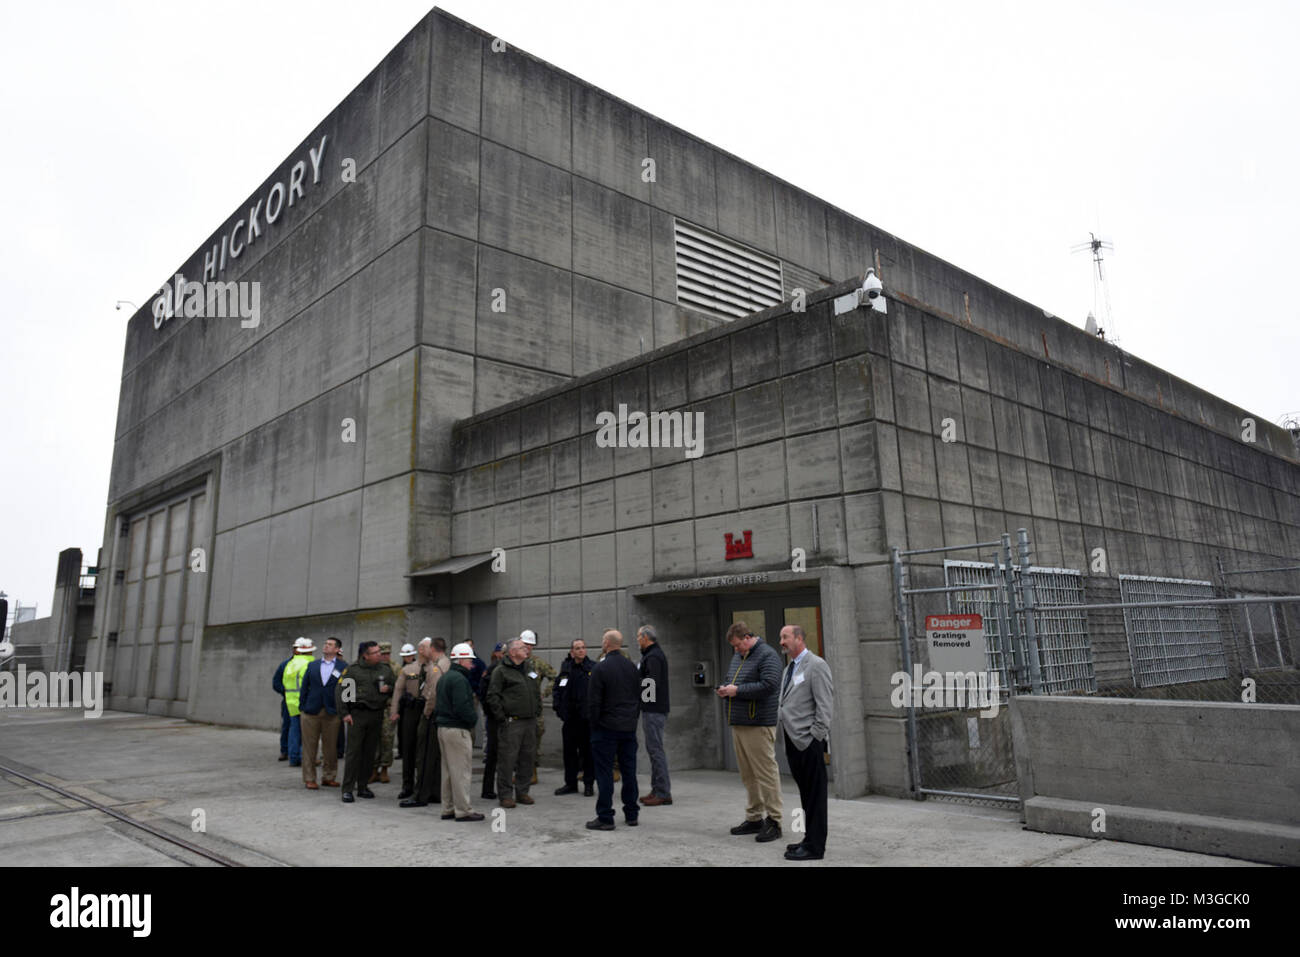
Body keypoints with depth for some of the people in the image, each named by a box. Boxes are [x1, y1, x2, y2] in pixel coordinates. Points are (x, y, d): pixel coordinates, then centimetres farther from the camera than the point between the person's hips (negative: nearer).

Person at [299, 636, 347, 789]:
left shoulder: (343, 667, 2)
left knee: (330, 747, 5)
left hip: (331, 713, -1)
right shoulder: (312, 666, 10)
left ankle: (329, 777, 18)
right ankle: (309, 779, 13)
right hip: (311, 712, 2)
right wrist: (302, 708, 4)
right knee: (309, 746, 4)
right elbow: (304, 687, 11)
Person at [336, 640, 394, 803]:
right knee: (353, 751, -5)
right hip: (357, 714, -4)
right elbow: (340, 691, -2)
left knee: (369, 752, 9)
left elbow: (395, 688, 20)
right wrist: (344, 713, -6)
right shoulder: (352, 669, -2)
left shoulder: (385, 669, 9)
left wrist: (388, 689, -4)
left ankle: (363, 786, 20)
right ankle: (347, 789, 0)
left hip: (376, 715, 4)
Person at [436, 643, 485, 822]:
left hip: (443, 727, 10)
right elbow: (462, 707, -23)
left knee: (448, 770, 15)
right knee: (461, 770, -4)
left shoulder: (444, 678, 16)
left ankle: (448, 809, 21)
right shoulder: (459, 679, -17)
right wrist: (474, 718, -9)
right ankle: (463, 810, 0)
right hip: (457, 730, -10)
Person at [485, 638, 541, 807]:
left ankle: (522, 792, 21)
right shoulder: (501, 671, -6)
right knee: (508, 759, -3)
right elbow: (492, 696, -10)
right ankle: (505, 795, 6)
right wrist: (501, 717, -12)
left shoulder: (530, 668, 16)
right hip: (511, 723, -6)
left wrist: (537, 710, 15)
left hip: (530, 722, 7)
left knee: (527, 758, 10)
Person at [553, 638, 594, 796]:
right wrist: (558, 708, 2)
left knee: (588, 751, 4)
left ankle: (588, 784, 16)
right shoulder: (566, 668, 8)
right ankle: (570, 783, 22)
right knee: (569, 750, 10)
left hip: (587, 717, -3)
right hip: (570, 717, 3)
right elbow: (557, 689, 13)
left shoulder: (593, 668, -2)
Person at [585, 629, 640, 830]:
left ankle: (605, 818, 3)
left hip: (606, 727, -6)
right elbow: (638, 696, 12)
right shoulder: (632, 667, 6)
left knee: (604, 772, 1)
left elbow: (594, 701, -12)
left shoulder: (600, 669, -13)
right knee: (629, 771, 12)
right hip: (629, 727, 6)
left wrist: (593, 723, 0)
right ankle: (632, 814, 20)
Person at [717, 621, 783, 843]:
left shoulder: (767, 655, -9)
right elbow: (731, 679, 29)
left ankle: (773, 822, 1)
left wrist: (738, 690, -16)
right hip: (738, 723, 9)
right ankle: (754, 818, 21)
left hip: (759, 724, -9)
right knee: (748, 774, 12)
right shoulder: (738, 656, 18)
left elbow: (769, 685, -20)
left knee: (766, 772, -5)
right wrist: (725, 690, 6)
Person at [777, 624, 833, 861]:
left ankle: (815, 846, 6)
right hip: (793, 741, 8)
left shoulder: (816, 665, -9)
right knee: (806, 794, 16)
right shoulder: (789, 668, 18)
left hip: (808, 742, -8)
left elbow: (824, 704, -14)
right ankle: (811, 839, 25)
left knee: (815, 795, 0)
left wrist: (816, 737, -16)